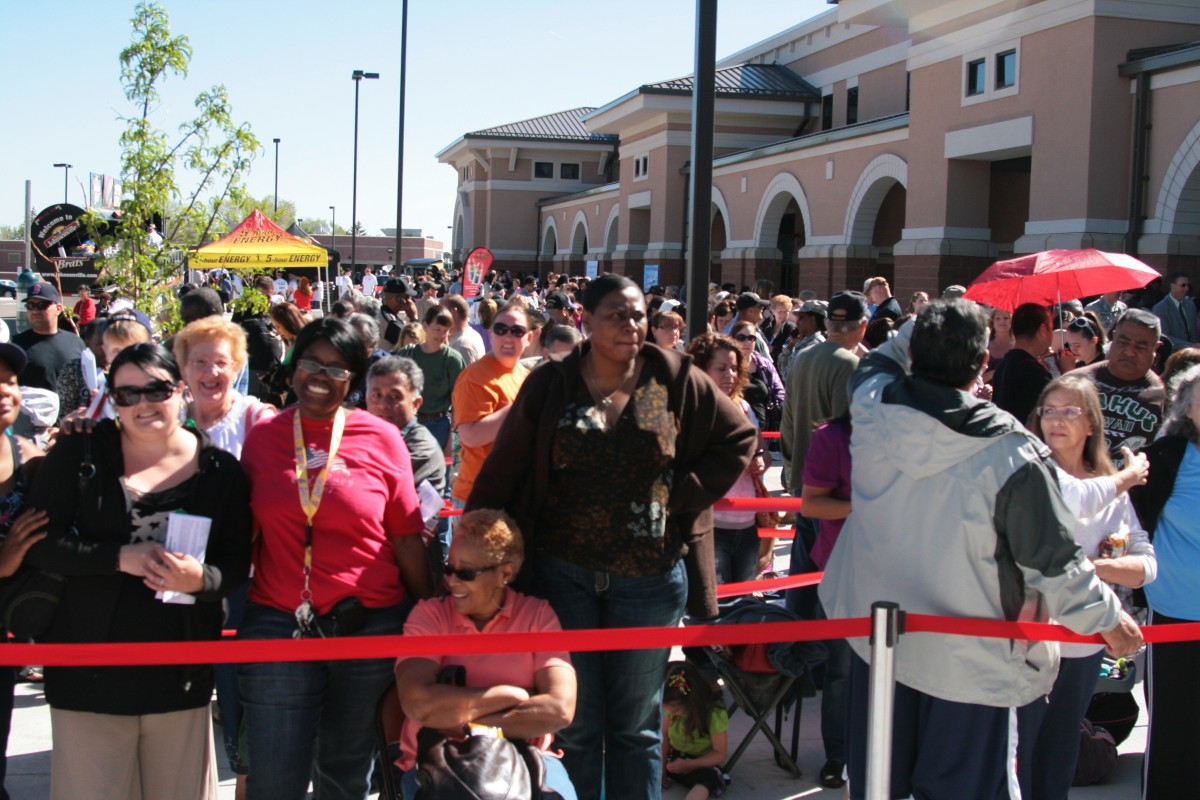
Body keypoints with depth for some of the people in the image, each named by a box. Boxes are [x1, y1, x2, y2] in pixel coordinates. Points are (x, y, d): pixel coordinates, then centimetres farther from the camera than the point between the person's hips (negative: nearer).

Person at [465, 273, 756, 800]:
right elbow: (503, 470, -1)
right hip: (563, 573, 0)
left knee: (637, 726, 12)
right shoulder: (549, 386, 0)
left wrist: (683, 494, -3)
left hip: (650, 577, 0)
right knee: (574, 725, 9)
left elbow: (737, 436, 7)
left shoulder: (675, 379, 0)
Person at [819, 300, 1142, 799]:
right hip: (968, 664, -4)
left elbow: (877, 361, 17)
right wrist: (1108, 617, 0)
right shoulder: (1011, 453, -24)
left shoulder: (872, 407, -12)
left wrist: (928, 324, 15)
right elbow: (1054, 564, -15)